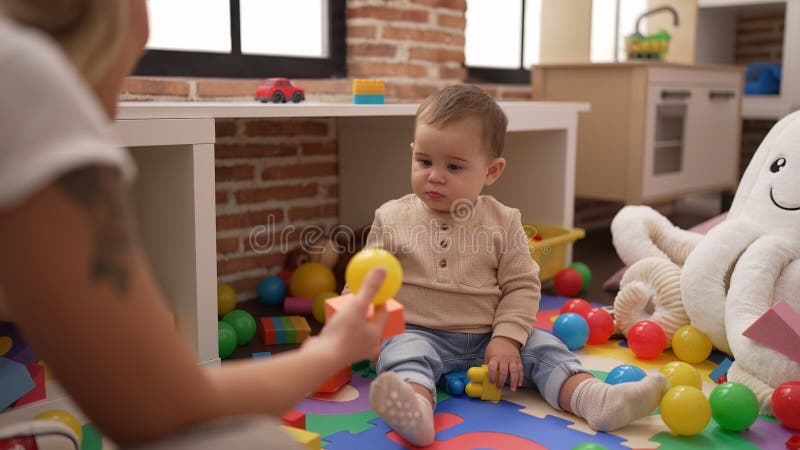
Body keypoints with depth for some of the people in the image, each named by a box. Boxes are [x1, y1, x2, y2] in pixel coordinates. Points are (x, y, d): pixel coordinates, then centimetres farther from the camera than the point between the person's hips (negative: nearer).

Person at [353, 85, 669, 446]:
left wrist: (507, 338, -12)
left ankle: (595, 399, -33)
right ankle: (415, 410, -61)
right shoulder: (391, 218, 1)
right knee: (404, 355, -33)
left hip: (488, 337, 3)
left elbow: (522, 287, 2)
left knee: (543, 347, -15)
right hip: (418, 334, -2)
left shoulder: (503, 223, 2)